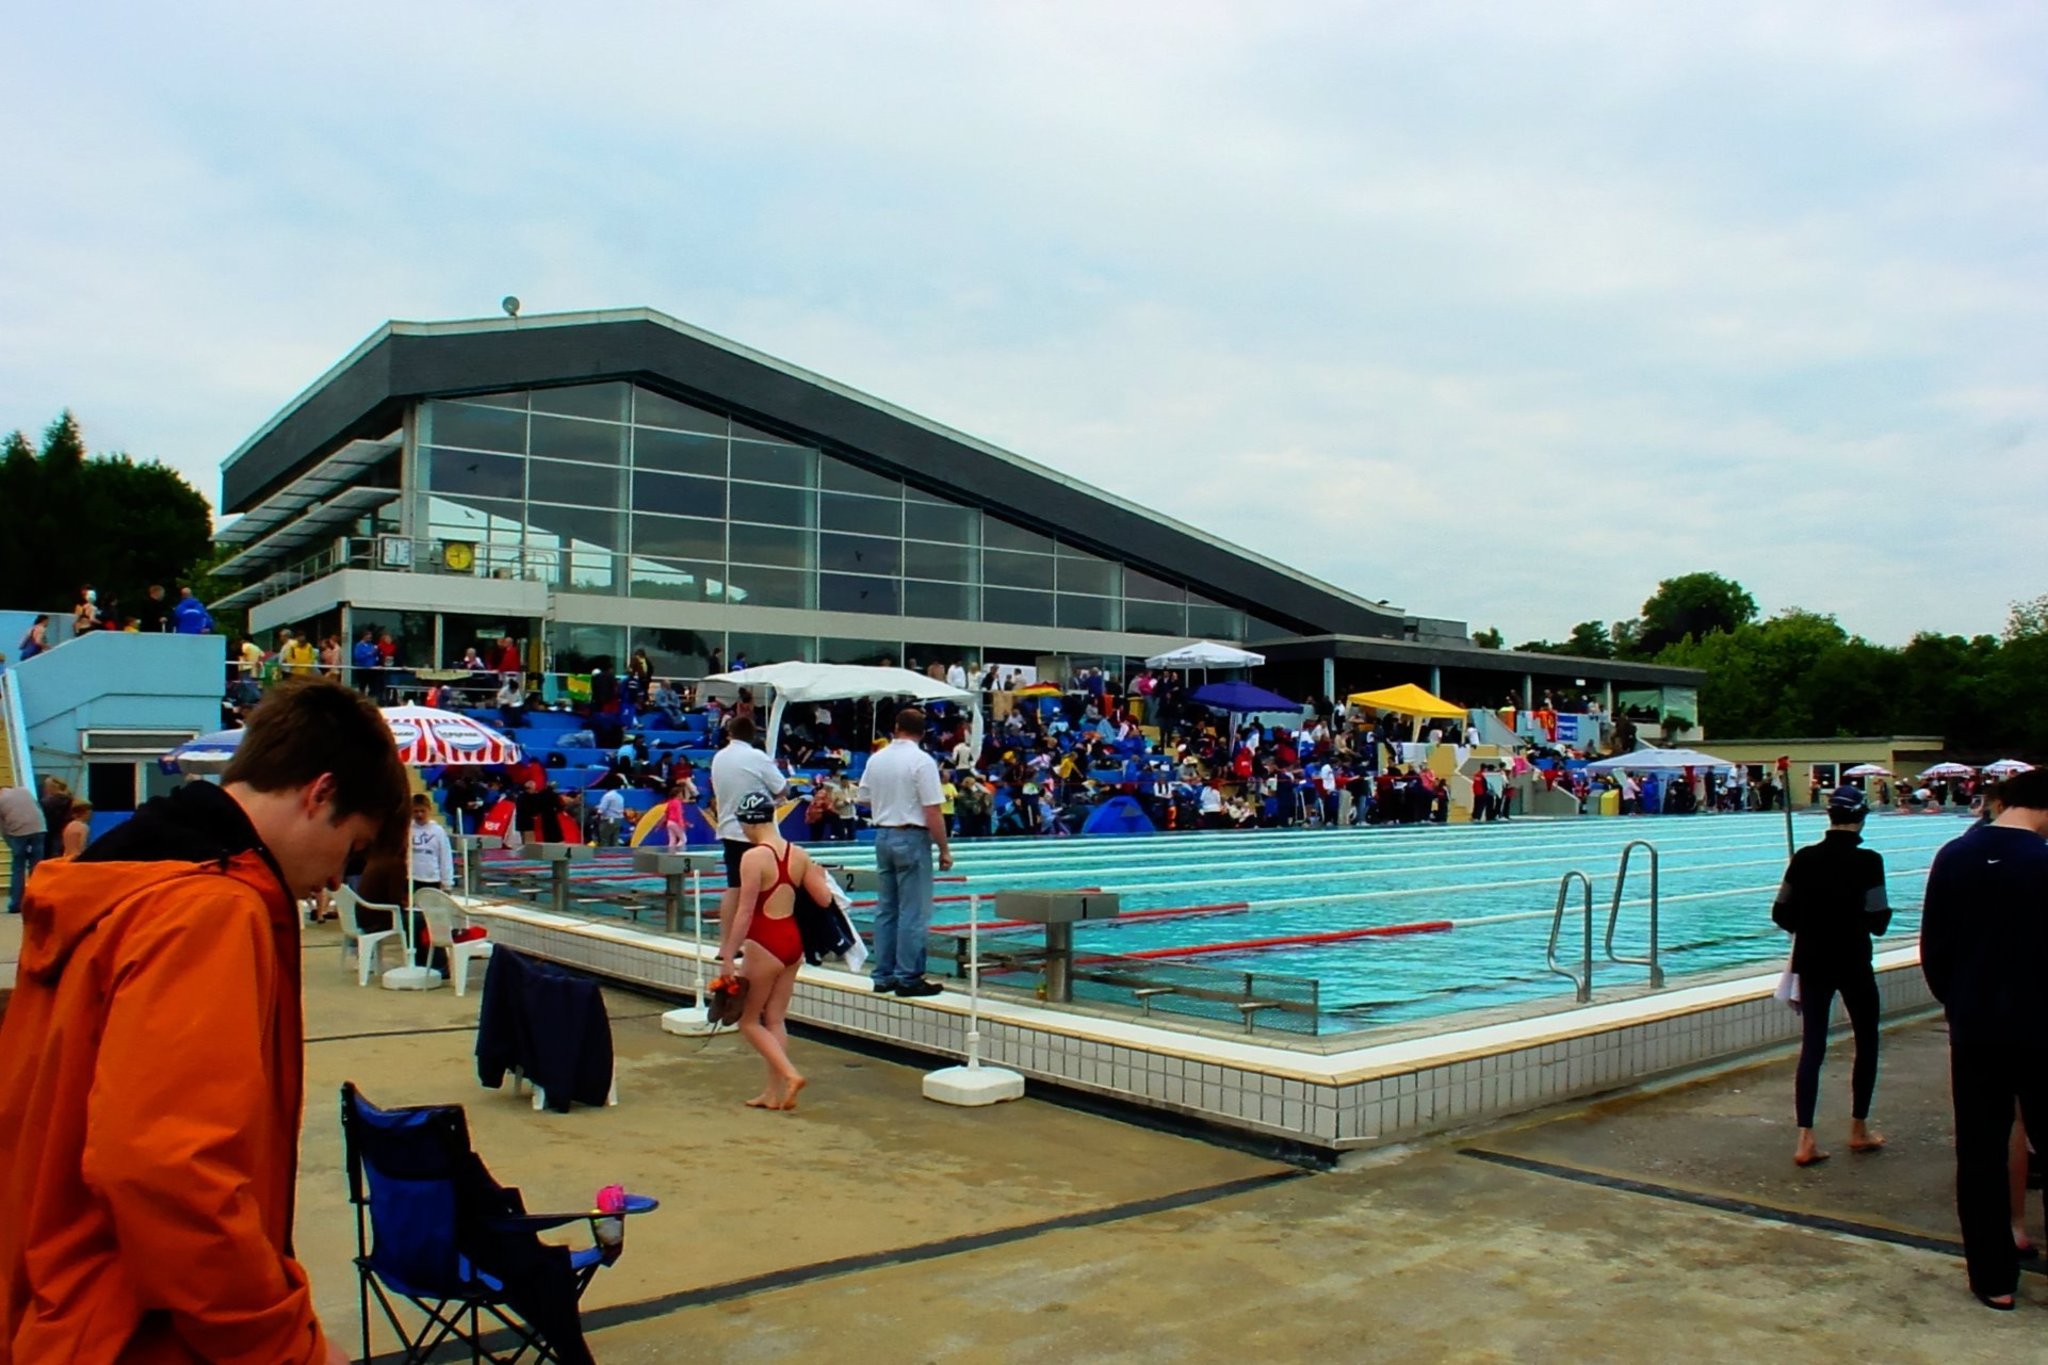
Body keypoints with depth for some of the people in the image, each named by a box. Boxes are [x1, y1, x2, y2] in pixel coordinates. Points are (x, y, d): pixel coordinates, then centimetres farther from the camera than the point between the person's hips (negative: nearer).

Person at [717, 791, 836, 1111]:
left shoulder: (754, 857, -15)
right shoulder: (799, 855, 3)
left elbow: (745, 912, -17)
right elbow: (825, 899, 3)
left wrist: (728, 956, -13)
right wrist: (818, 875, 23)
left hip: (765, 944, -7)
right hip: (793, 940, 7)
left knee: (748, 1019, 9)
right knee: (775, 1019, 14)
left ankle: (790, 1074, -5)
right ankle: (775, 1092, 17)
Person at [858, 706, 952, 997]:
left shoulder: (876, 759, 6)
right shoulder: (922, 761, -13)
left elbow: (867, 800, 14)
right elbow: (932, 812, -15)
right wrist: (944, 850, -8)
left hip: (883, 836, 6)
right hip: (912, 838, -6)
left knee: (886, 909, 12)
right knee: (913, 912, 0)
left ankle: (883, 976, 17)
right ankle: (908, 978, 3)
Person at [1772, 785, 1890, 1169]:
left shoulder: (1804, 858, -3)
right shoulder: (1868, 862, -13)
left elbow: (1782, 914, 0)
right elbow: (1878, 922, -14)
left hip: (1812, 963, 3)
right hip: (1852, 963, -3)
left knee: (1812, 1046, 4)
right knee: (1867, 1042, 17)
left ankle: (1805, 1139, -3)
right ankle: (1858, 1130, 25)